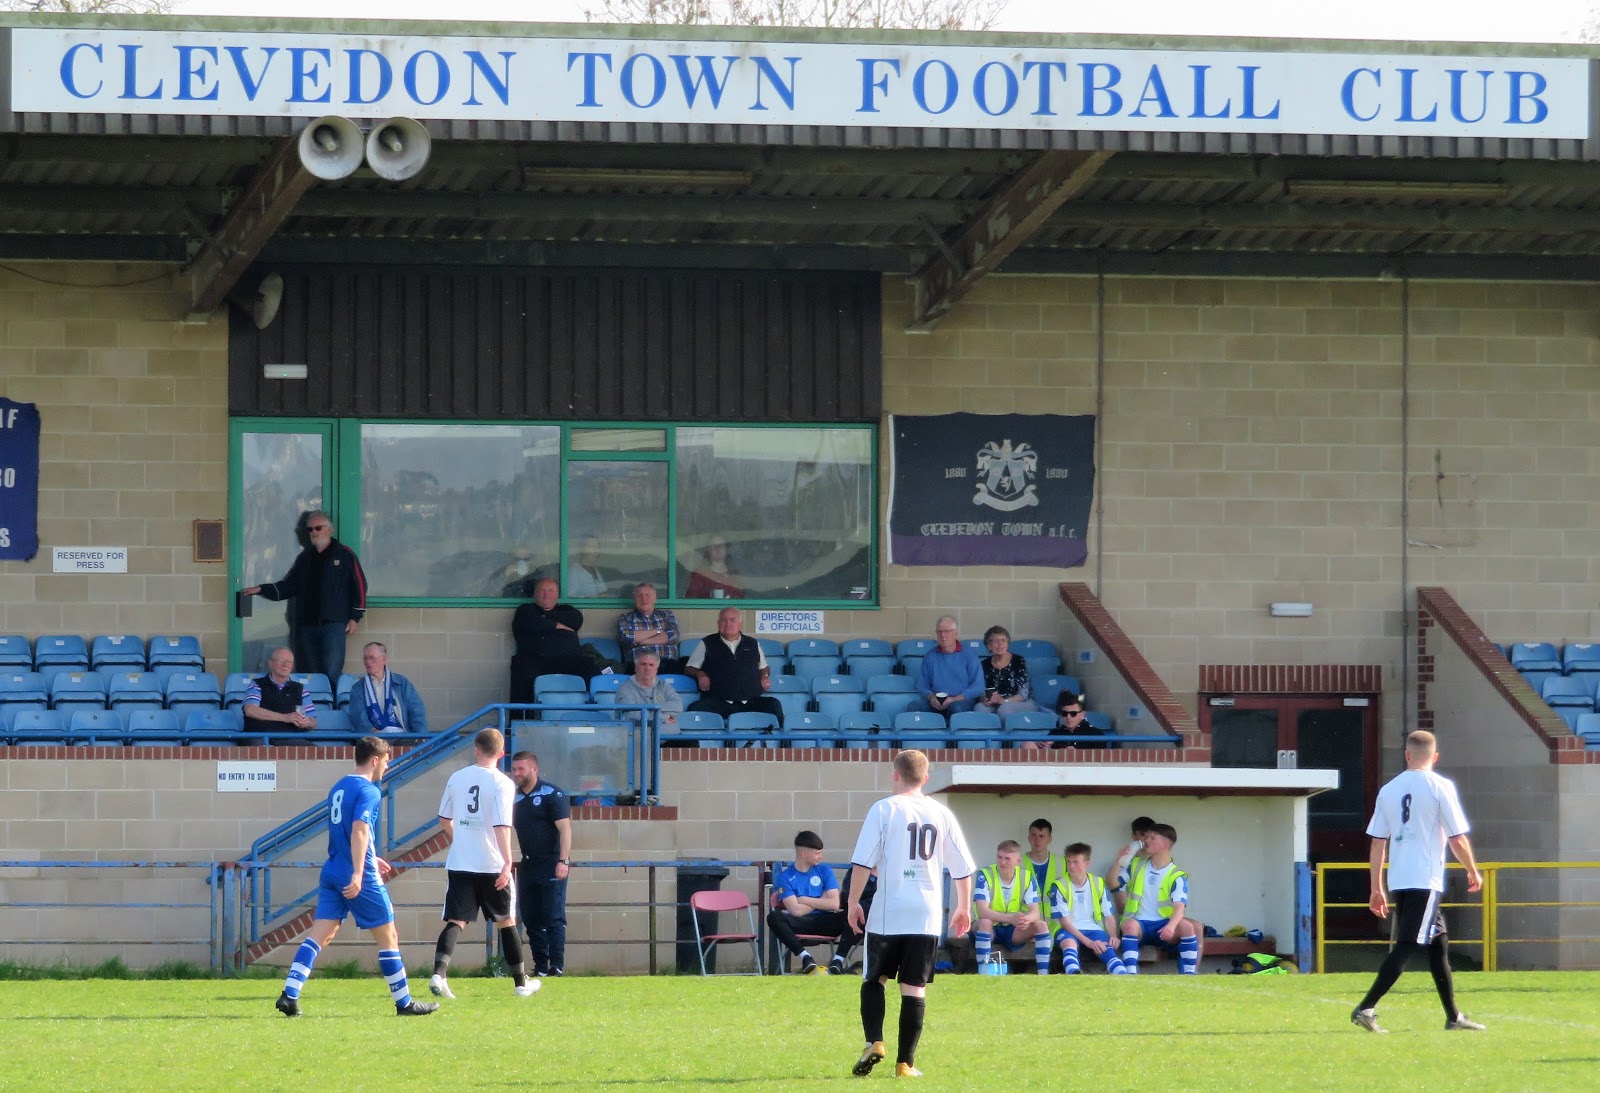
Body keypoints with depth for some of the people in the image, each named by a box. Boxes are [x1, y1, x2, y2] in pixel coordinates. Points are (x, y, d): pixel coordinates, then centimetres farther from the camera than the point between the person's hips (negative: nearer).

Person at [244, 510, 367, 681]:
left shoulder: (344, 555, 1)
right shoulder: (304, 557, 17)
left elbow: (359, 585, -1)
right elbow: (288, 586, 19)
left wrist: (355, 617, -6)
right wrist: (262, 589, 6)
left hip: (334, 624, -6)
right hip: (308, 625, 6)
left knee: (332, 672, -15)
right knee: (311, 673, 6)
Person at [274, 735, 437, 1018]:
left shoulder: (338, 788, 16)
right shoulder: (368, 791, -12)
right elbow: (359, 831, -24)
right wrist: (358, 873, -30)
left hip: (332, 874, 7)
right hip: (361, 878, -7)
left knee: (319, 934, 1)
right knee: (388, 937, 6)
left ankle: (289, 995, -13)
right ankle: (404, 1003, 13)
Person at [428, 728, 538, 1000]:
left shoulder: (457, 778, 5)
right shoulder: (502, 783, -8)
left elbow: (444, 821, 15)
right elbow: (502, 826, -17)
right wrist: (507, 863, -19)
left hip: (459, 865, 2)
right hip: (492, 865, -2)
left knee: (456, 921, -2)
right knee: (506, 922, 14)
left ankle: (439, 973, -26)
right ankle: (521, 982, 24)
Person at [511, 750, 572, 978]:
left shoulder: (551, 794, -6)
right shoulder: (515, 799, 14)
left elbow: (565, 828, -12)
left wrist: (563, 861, -21)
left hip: (552, 865, -7)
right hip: (527, 866, 7)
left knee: (554, 917, -10)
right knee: (531, 919, 6)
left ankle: (557, 966, -12)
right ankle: (540, 967, 10)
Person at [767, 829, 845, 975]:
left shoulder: (824, 870, 10)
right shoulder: (785, 876, 1)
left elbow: (835, 904, -2)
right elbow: (796, 910, -11)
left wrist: (806, 900, -4)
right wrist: (821, 901, 0)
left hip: (823, 922, 2)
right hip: (799, 925, -2)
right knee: (773, 917, -34)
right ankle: (805, 957, -35)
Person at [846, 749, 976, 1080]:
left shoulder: (884, 809, -2)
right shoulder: (942, 814, 8)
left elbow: (862, 861, -7)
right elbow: (962, 867, 12)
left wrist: (853, 902, 1)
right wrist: (963, 907, 23)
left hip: (887, 912, -2)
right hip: (927, 915, 2)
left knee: (873, 979, 12)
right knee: (915, 988, 4)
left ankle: (874, 1042, -8)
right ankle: (905, 1062, 1)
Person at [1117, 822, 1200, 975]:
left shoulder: (1176, 876, -2)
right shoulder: (1136, 865, 13)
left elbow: (1179, 907, -16)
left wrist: (1171, 926, -38)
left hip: (1163, 926, -1)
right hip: (1139, 924, 1)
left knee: (1186, 926, -32)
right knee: (1130, 924, -35)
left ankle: (1189, 975, -28)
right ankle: (1131, 974, -43)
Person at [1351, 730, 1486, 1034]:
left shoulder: (1389, 790, 10)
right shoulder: (1440, 787, -5)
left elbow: (1377, 843, 10)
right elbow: (1457, 839, -5)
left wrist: (1377, 889, 14)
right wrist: (1473, 872, 11)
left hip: (1397, 881, 6)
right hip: (1425, 880, -6)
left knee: (1438, 945, 17)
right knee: (1406, 947, -9)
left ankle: (1453, 1016, 22)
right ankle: (1366, 1008, -21)